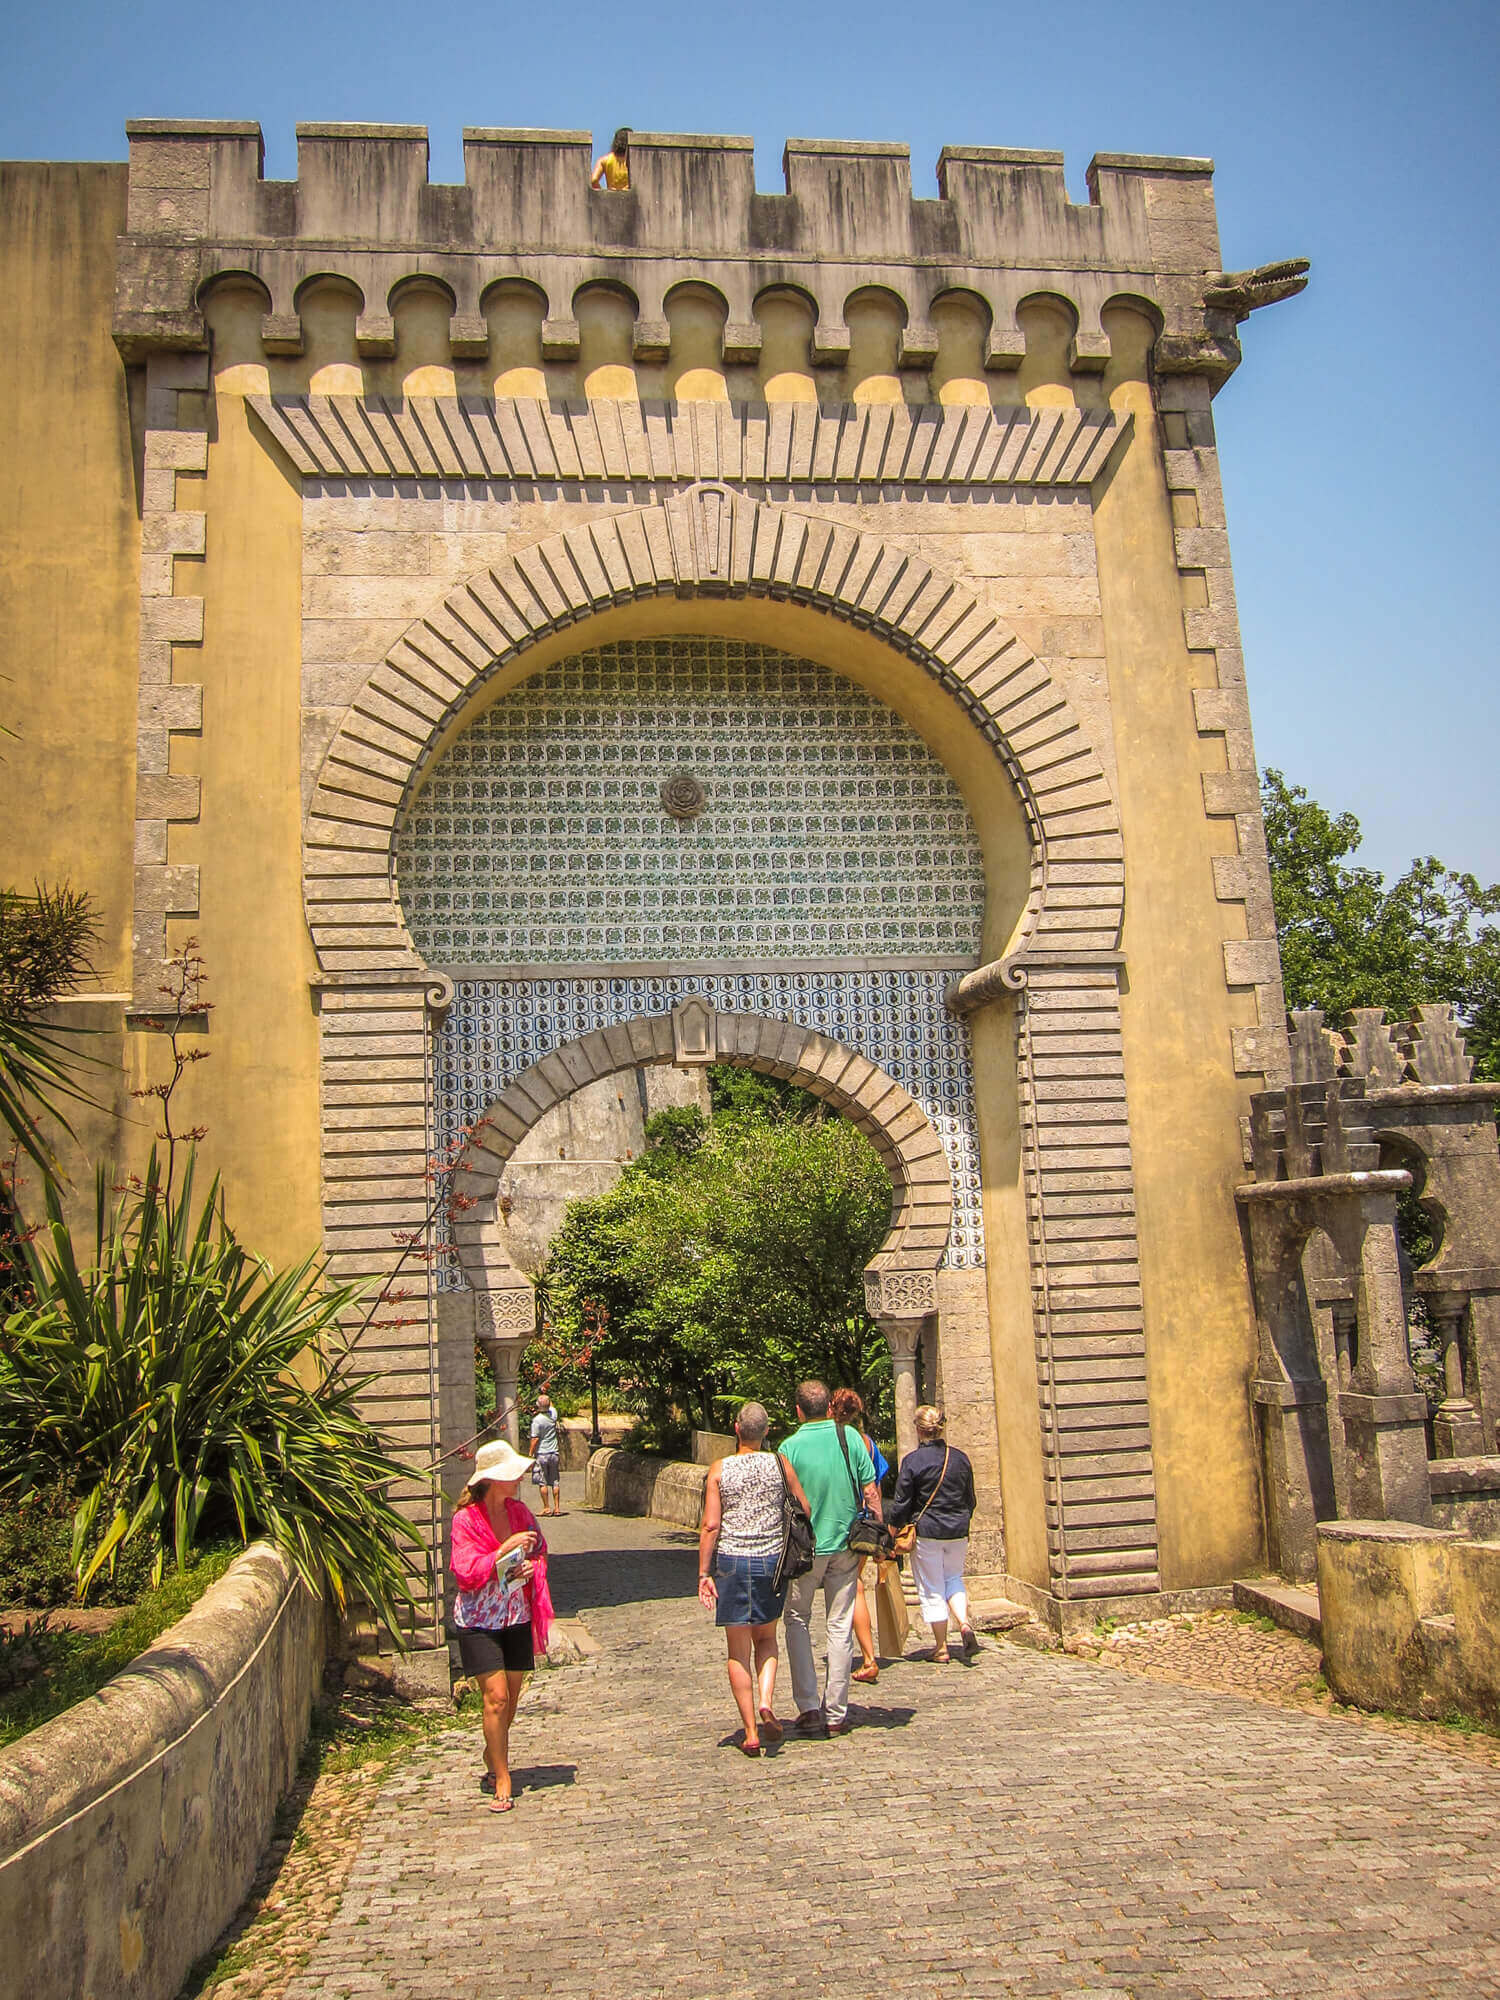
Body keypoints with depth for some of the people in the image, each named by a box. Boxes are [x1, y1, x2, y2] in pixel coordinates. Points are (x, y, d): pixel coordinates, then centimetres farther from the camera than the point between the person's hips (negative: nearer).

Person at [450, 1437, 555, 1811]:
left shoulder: (520, 1511, 3)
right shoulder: (465, 1518, -12)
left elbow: (539, 1552, 15)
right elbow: (465, 1574, -17)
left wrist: (532, 1566, -8)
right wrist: (503, 1551, -24)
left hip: (517, 1618, 5)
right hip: (479, 1621, -5)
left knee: (511, 1698, 11)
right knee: (496, 1696, -11)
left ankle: (492, 1759, 33)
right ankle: (501, 1780, -1)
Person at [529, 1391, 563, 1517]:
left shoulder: (537, 1420, -15)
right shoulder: (553, 1414, 0)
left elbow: (535, 1439, -15)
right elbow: (551, 1405, 25)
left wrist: (531, 1454, -8)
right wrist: (546, 1393, 29)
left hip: (541, 1454, -5)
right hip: (554, 1453, 5)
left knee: (543, 1483, 3)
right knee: (555, 1482, 10)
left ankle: (547, 1508, 4)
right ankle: (557, 1507, 10)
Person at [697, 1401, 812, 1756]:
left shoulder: (720, 1469, -3)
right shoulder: (779, 1463, -1)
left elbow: (710, 1525, -7)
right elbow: (805, 1511, 2)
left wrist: (703, 1573, -2)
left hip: (731, 1560, -1)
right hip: (772, 1559, 1)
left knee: (738, 1650, 7)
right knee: (766, 1638, 20)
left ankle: (751, 1732, 6)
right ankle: (766, 1701, -4)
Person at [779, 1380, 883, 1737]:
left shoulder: (790, 1446, -10)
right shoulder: (851, 1438, -4)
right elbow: (870, 1491, -2)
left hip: (805, 1547, -2)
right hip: (846, 1544, 2)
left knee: (797, 1620, 13)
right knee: (840, 1626, 9)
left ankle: (808, 1707, 4)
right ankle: (836, 1714, 13)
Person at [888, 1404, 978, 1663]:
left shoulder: (912, 1461, -12)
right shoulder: (960, 1457, 1)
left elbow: (901, 1503, -9)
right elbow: (970, 1500, 11)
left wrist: (895, 1530, 5)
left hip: (926, 1532, -4)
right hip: (958, 1532, 4)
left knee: (931, 1589, 7)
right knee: (954, 1579, 21)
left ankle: (941, 1647, 12)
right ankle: (964, 1622, -3)